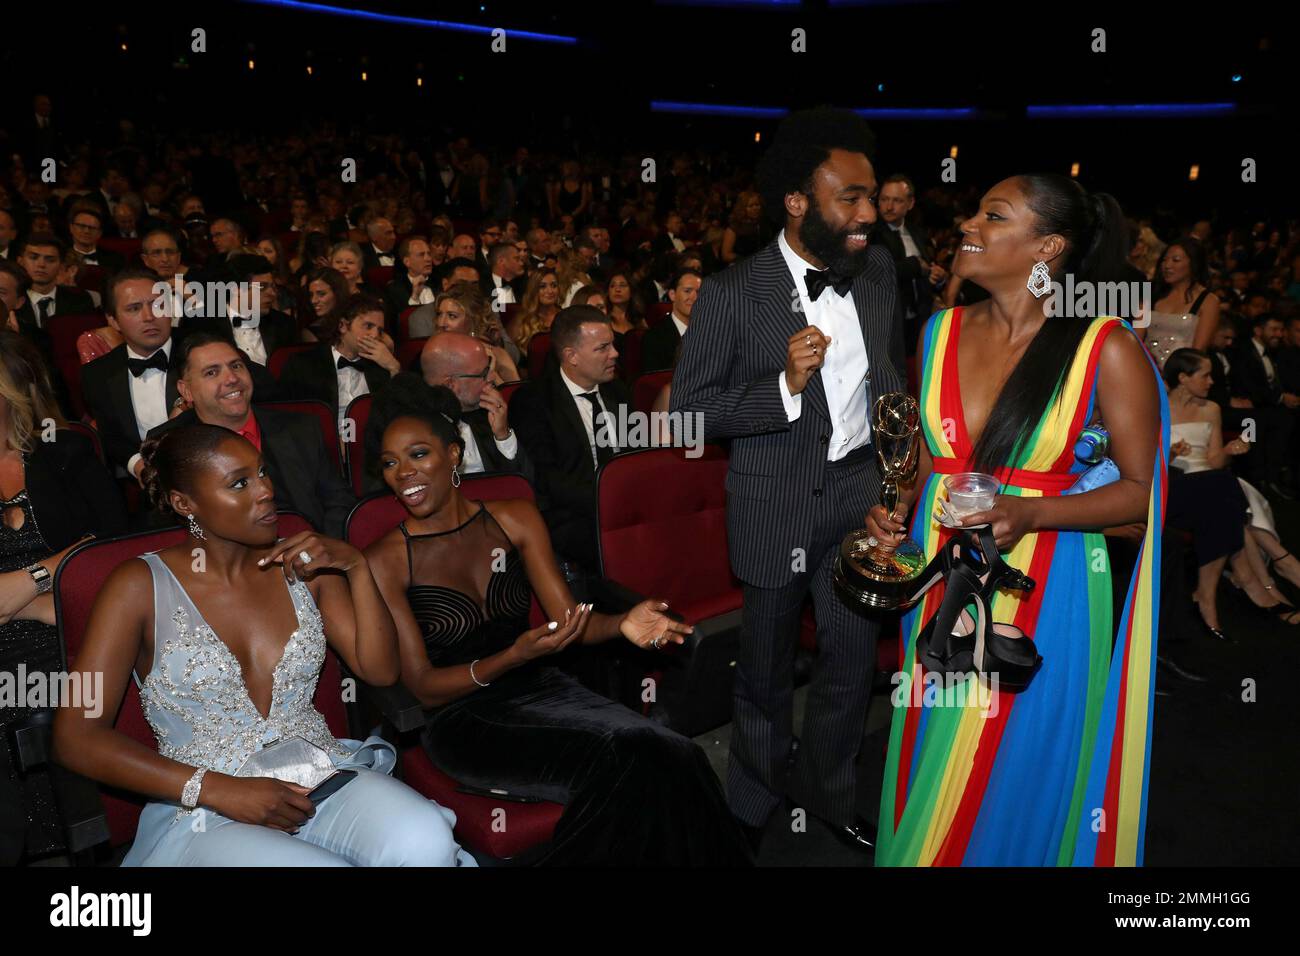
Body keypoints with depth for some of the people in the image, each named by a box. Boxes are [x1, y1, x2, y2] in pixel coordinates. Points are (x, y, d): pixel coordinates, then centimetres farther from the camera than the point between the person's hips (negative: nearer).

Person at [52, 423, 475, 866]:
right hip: (204, 813, -3)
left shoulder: (303, 565, 9)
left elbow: (381, 671, 7)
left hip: (325, 777, 4)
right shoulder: (141, 586, -2)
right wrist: (219, 790, -16)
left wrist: (357, 566, -7)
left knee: (427, 841, -28)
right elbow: (77, 738, -6)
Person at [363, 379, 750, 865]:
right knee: (621, 765, -29)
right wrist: (515, 656, -24)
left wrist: (622, 624, -19)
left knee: (675, 758, -24)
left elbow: (570, 619, 4)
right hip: (463, 719, -4)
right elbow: (424, 687, -7)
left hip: (541, 689, 4)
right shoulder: (386, 561, -5)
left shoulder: (515, 519, 5)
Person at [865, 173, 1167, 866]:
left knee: (1017, 773, 9)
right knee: (932, 763, 17)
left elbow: (1140, 489, -8)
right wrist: (896, 508, -4)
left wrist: (1028, 512, -22)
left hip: (1043, 593, -4)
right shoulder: (941, 333, 3)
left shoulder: (1109, 350, -11)